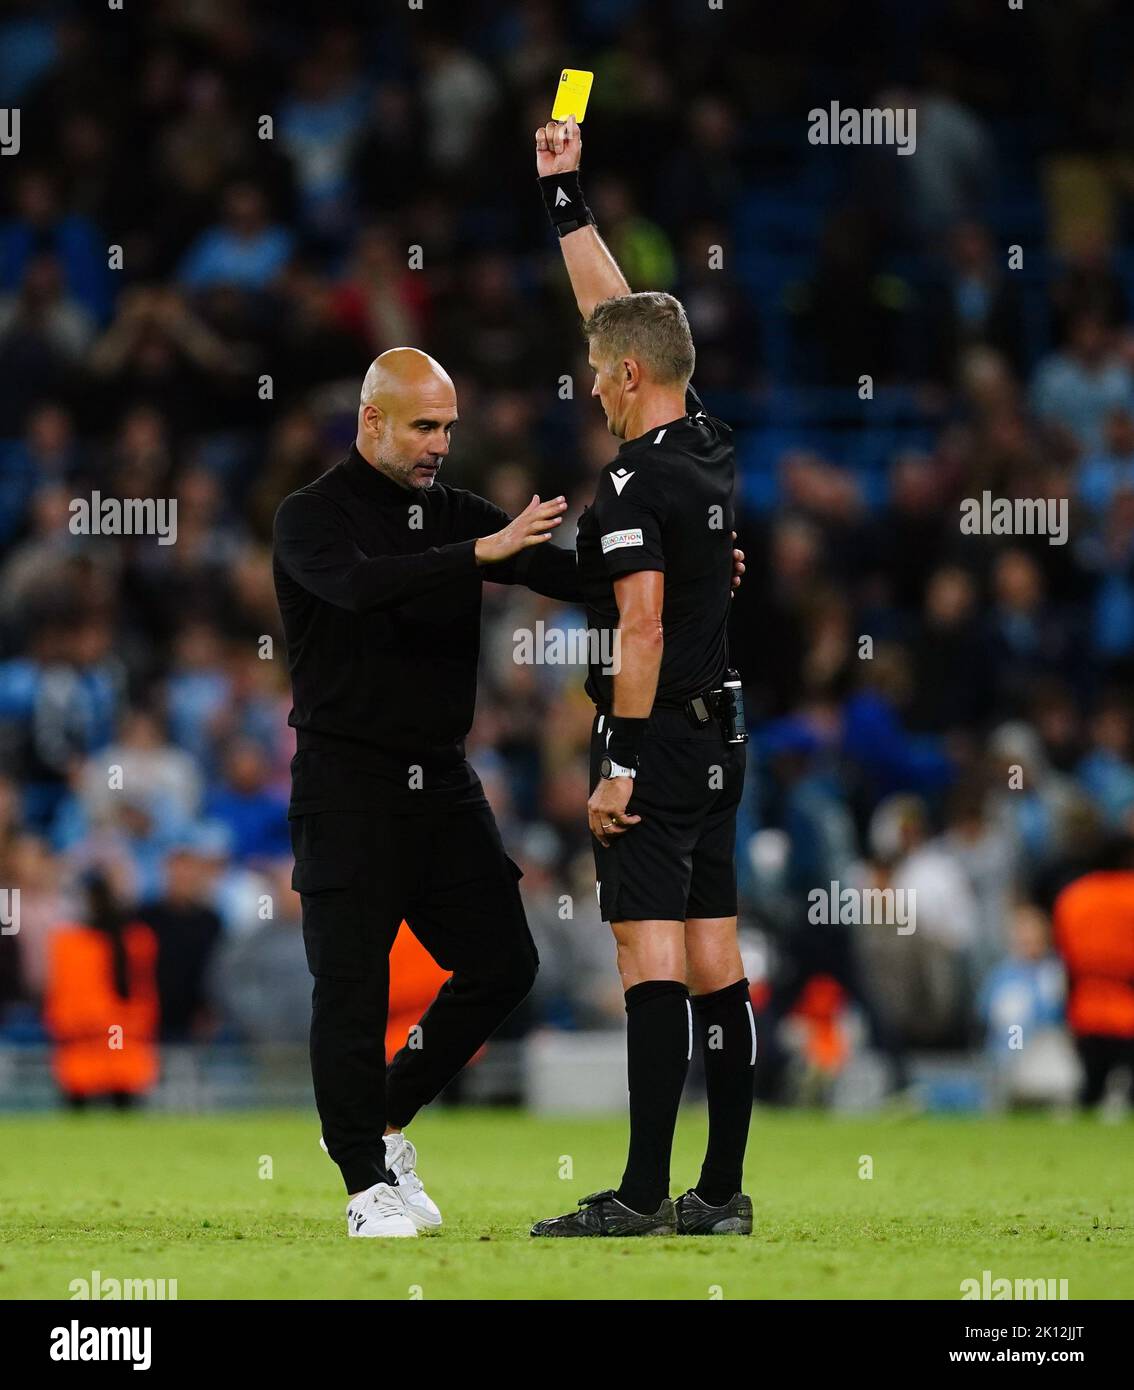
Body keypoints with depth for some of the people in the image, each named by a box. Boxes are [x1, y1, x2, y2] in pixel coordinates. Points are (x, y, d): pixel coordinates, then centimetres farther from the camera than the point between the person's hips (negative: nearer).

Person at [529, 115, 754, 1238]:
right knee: (711, 956, 8)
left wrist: (618, 766, -18)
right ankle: (722, 1191, 9)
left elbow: (643, 628, -20)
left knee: (651, 953, -11)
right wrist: (562, 197, 27)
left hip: (656, 735, -9)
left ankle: (644, 1194, -15)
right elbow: (622, 312, 21)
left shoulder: (635, 479, -13)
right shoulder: (708, 448, 10)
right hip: (719, 734, 9)